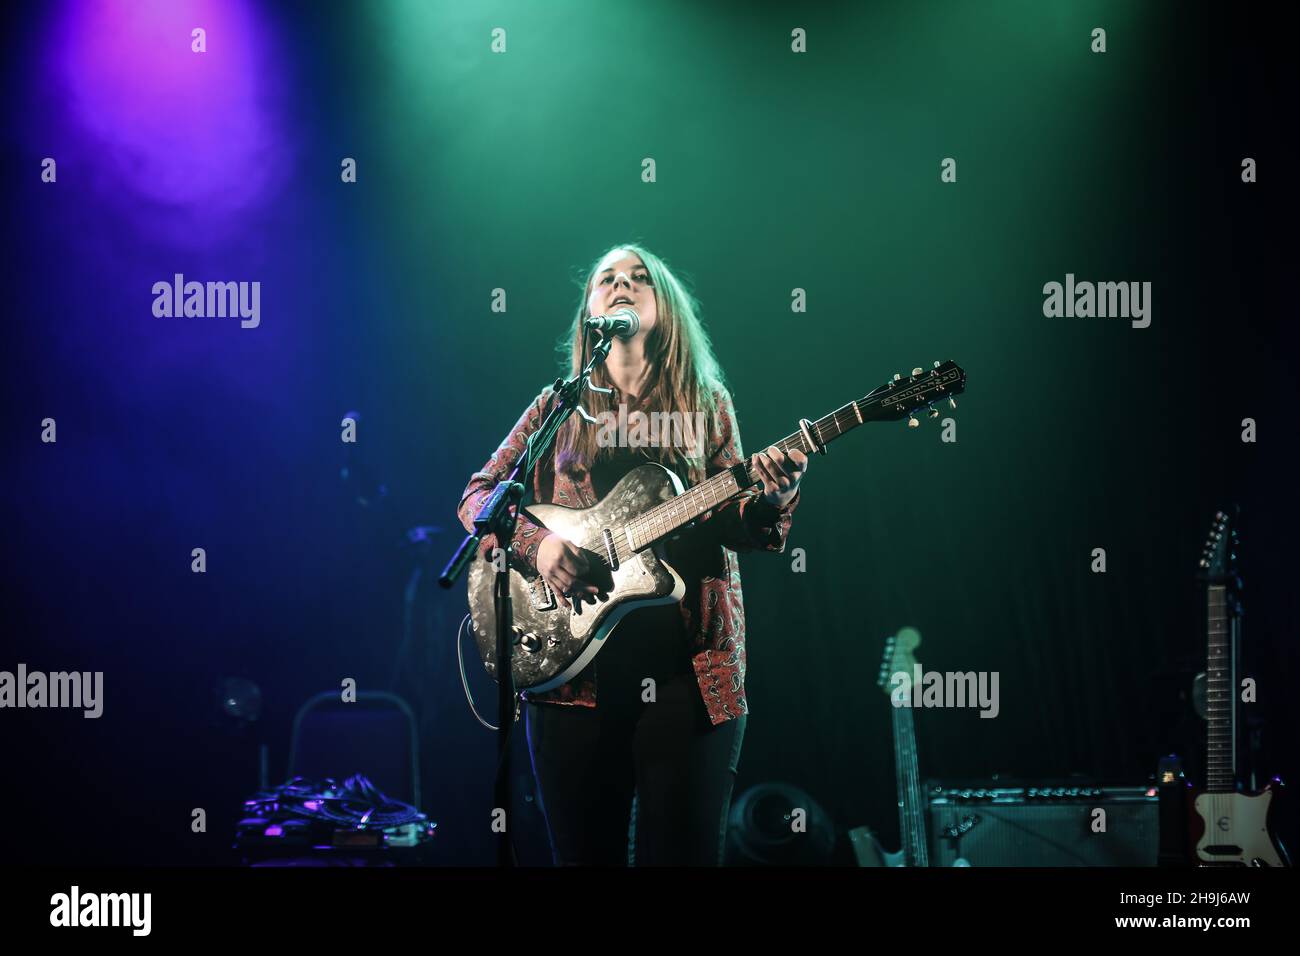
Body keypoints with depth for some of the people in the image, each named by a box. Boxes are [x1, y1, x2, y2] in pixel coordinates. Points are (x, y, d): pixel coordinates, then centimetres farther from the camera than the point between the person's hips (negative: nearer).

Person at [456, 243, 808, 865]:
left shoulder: (705, 402, 12)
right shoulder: (561, 406, 13)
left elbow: (734, 527, 7)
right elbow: (478, 496, 8)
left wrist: (770, 497, -16)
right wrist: (535, 544, -11)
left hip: (689, 668, -1)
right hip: (574, 667, 1)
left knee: (682, 853, -2)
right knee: (585, 854, 4)